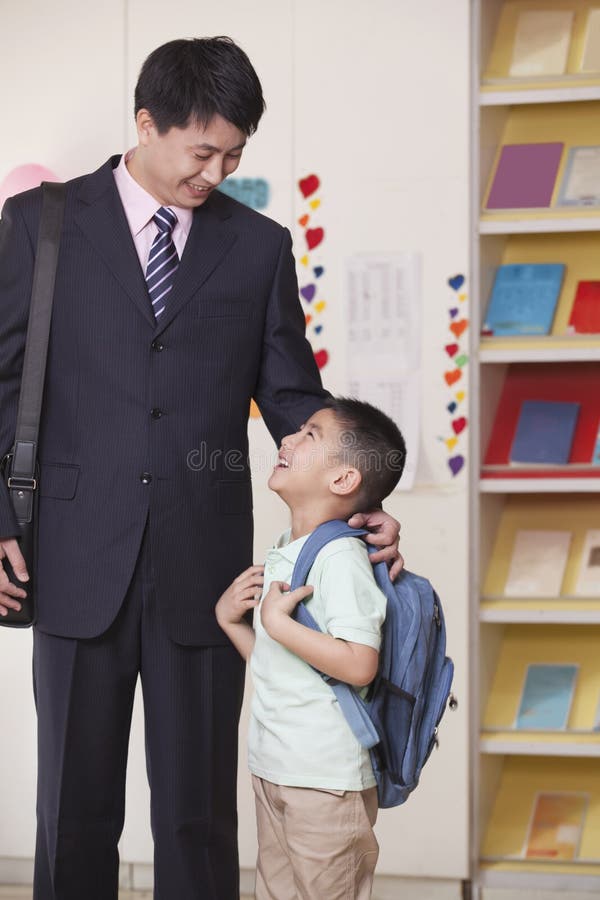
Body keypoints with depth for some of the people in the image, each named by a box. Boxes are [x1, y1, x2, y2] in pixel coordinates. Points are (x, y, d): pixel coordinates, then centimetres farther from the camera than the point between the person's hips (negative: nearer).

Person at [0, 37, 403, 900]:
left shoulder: (260, 245, 8)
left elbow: (294, 397, 9)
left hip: (203, 565, 1)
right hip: (79, 562, -1)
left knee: (199, 811, 7)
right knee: (76, 810, 9)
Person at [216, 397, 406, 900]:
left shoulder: (342, 558, -18)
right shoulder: (285, 551, 12)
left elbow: (359, 665, -28)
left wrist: (279, 623, -23)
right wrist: (230, 621, 2)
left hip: (327, 781, -9)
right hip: (274, 766, 9)